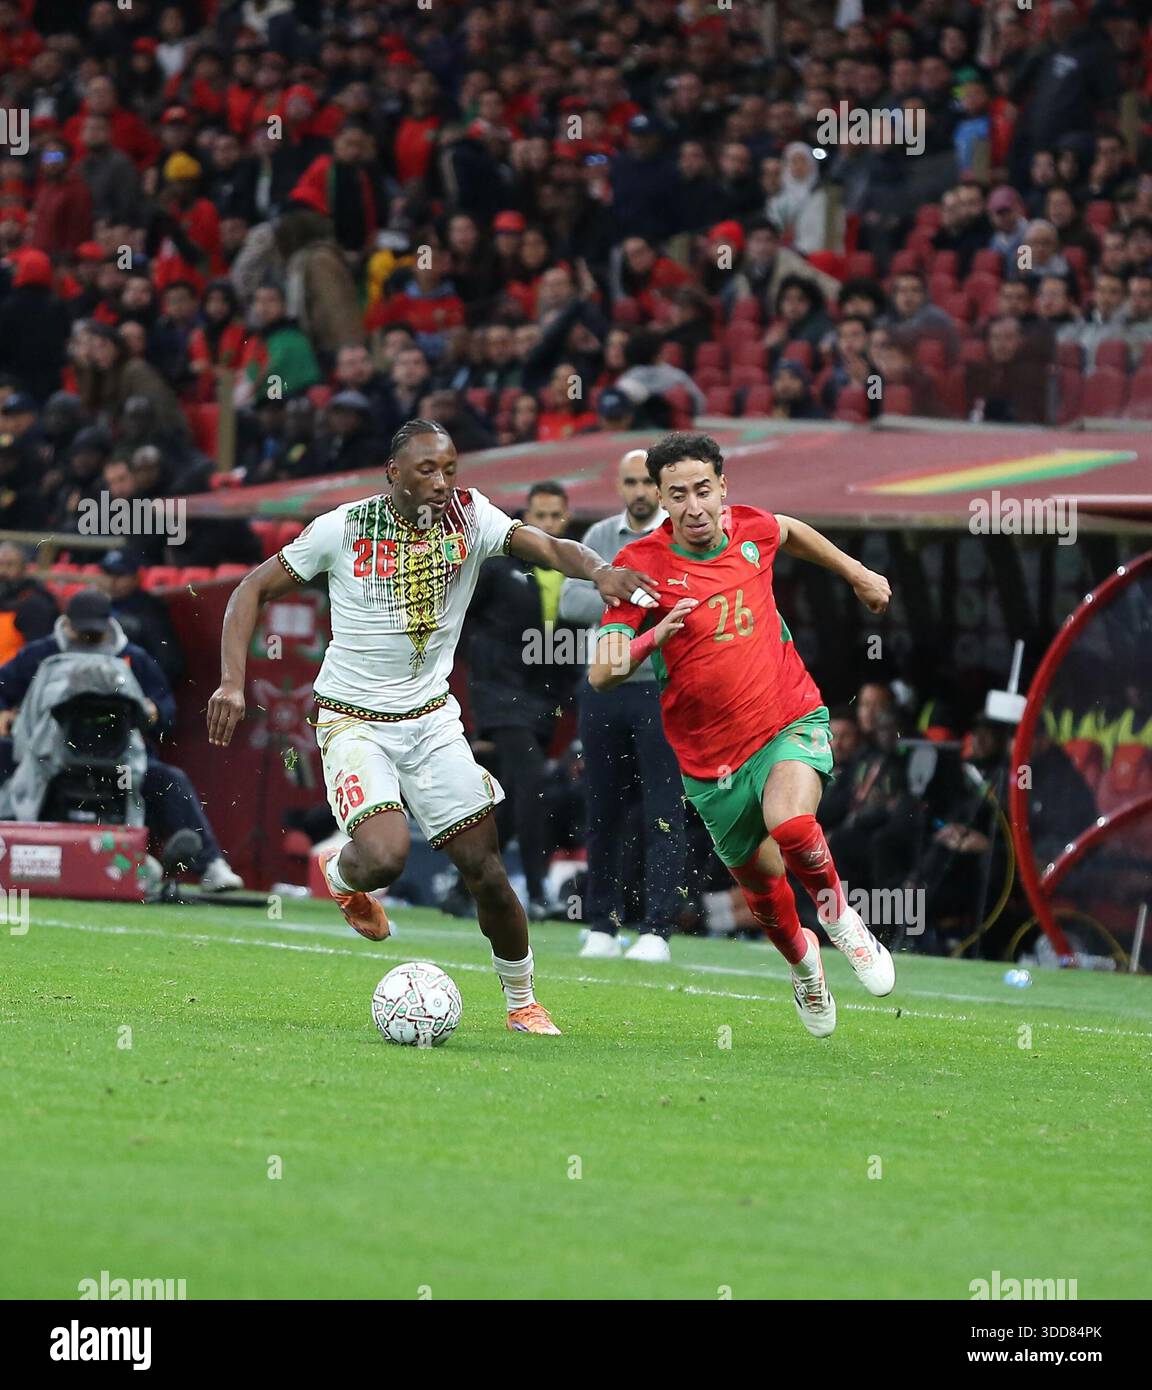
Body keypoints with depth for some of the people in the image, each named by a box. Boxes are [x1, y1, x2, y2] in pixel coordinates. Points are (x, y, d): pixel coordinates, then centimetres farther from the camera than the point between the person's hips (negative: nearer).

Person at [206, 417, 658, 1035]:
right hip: (353, 722, -3)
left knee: (483, 867, 1)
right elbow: (253, 590, -3)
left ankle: (522, 1002, 23)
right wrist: (232, 680, -15)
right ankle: (340, 875, 12)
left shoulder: (469, 516, -6)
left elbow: (541, 544, -21)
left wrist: (598, 568, -43)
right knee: (385, 855, -26)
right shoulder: (343, 529, -11)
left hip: (431, 717, 3)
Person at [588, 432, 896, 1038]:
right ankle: (802, 960, 46)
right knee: (761, 885, 13)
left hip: (790, 720, 0)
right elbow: (602, 673, -17)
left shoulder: (749, 530, -6)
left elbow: (790, 531, 22)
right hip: (711, 756, 0)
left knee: (789, 823, -31)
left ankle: (838, 914, -1)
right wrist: (654, 637, -35)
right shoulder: (641, 565, -14)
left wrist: (859, 574, 31)